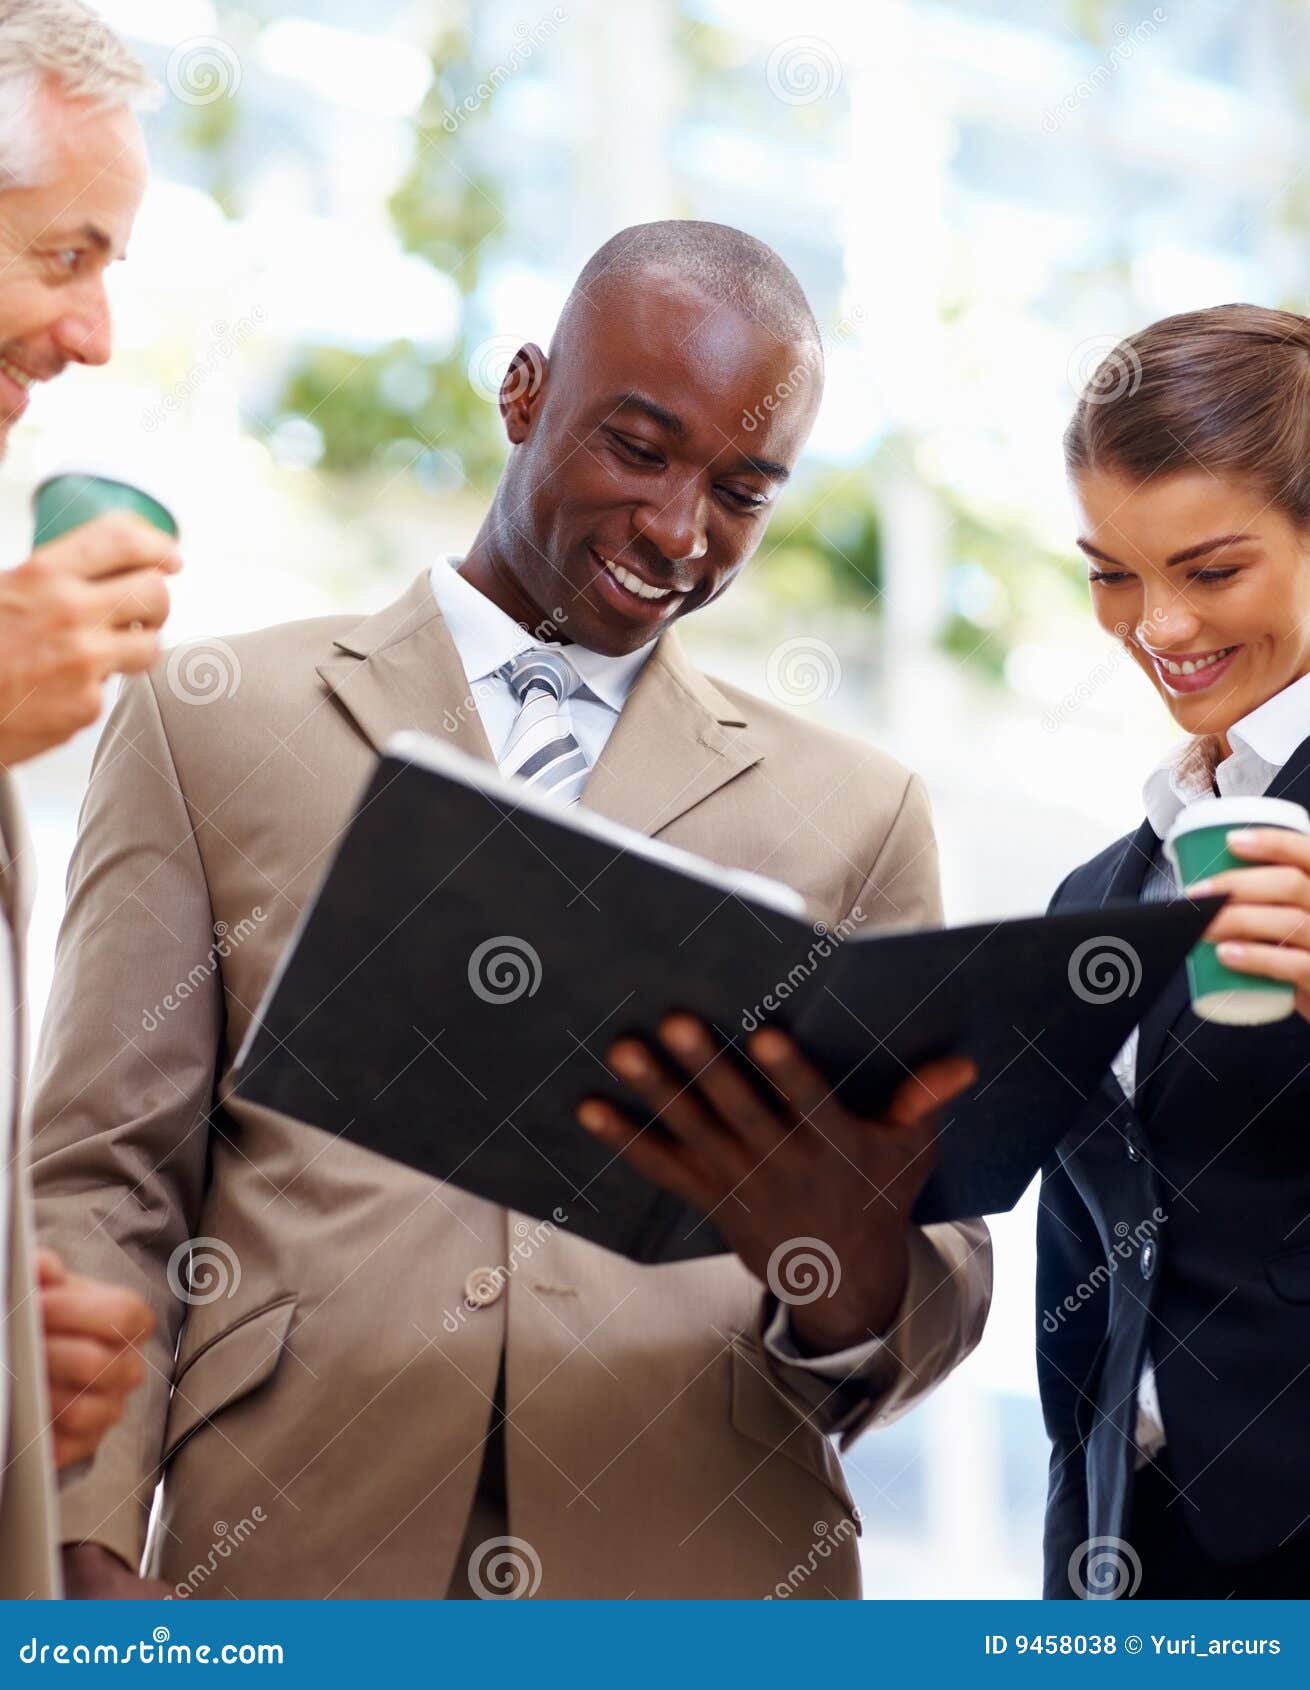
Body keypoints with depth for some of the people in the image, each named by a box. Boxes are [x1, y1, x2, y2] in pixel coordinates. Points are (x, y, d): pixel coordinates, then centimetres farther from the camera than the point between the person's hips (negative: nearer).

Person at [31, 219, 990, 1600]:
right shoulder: (210, 723, 7)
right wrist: (88, 1551, -12)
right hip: (290, 1550, -1)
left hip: (701, 1571, 1)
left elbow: (945, 1264, 6)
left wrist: (850, 1289, -18)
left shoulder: (854, 813, 10)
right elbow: (96, 1186, 2)